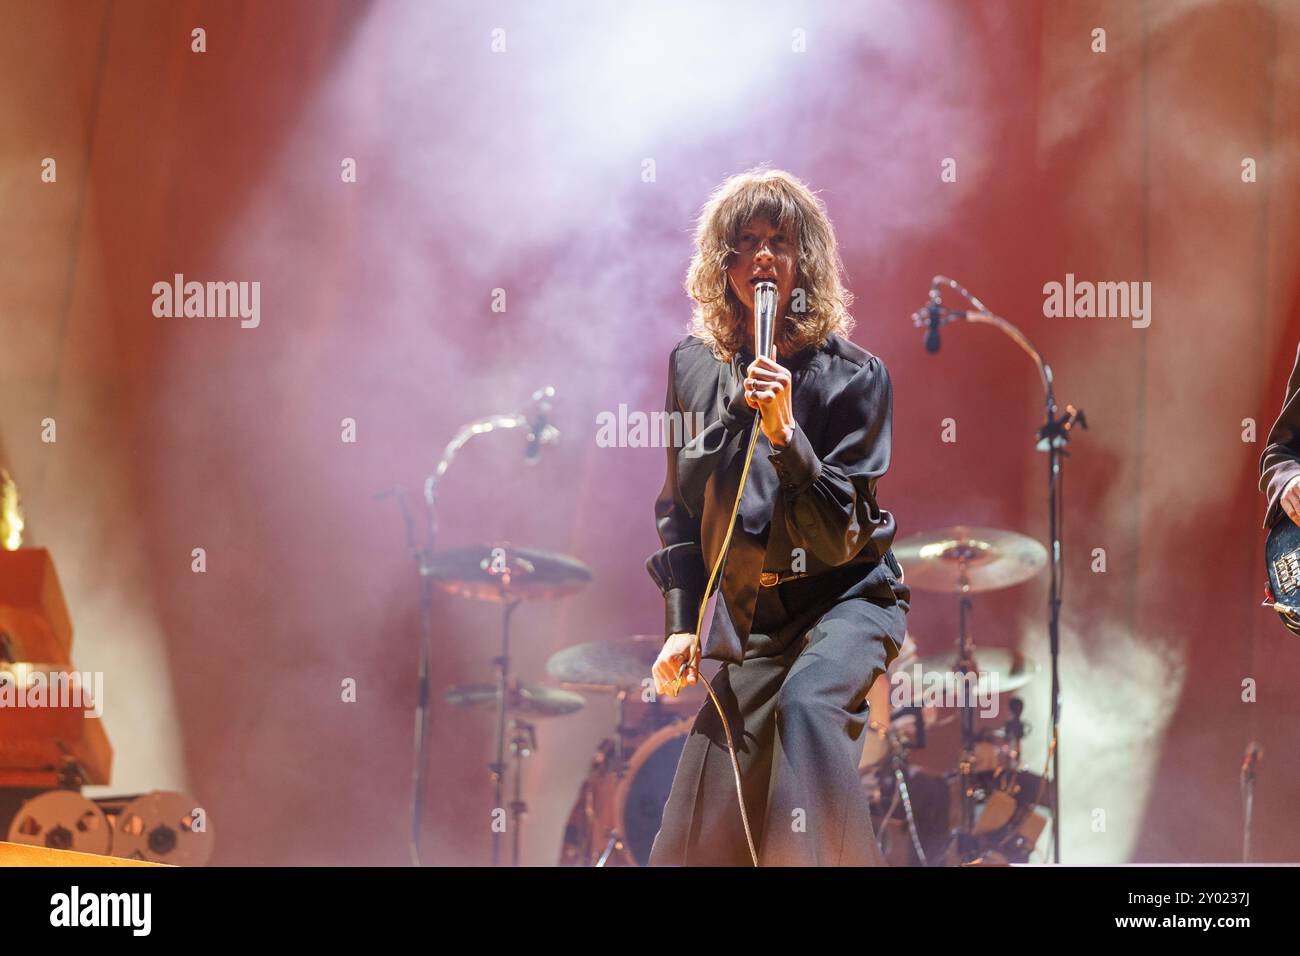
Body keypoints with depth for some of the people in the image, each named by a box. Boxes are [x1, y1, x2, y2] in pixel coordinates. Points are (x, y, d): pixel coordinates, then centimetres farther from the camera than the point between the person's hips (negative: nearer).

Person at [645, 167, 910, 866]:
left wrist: (785, 433, -27)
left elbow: (843, 536, -15)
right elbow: (680, 506, 13)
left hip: (845, 602, -5)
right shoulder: (693, 366, 3)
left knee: (807, 705, -37)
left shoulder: (851, 375, -10)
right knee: (697, 845, -1)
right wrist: (680, 625, 6)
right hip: (750, 621, 5)